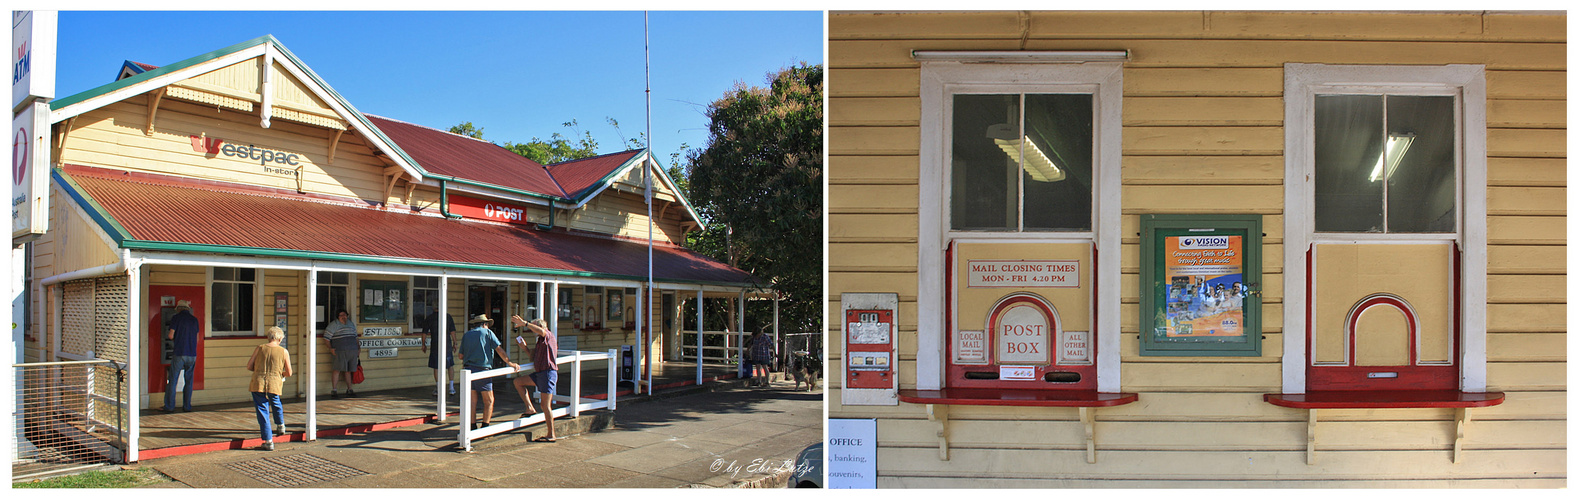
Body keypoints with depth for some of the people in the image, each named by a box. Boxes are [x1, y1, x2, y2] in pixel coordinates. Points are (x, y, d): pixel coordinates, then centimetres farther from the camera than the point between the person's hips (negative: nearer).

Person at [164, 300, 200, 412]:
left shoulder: (176, 318, -1)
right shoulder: (194, 320, 11)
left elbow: (171, 335, -7)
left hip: (179, 353, -3)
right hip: (192, 354, 3)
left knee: (173, 380, 4)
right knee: (189, 381, 9)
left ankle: (169, 406, 5)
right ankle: (187, 406, 8)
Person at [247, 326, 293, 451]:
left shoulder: (259, 349, 2)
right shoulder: (284, 352, 0)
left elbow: (249, 367, 5)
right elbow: (289, 373, 5)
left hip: (258, 383, 0)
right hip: (274, 383, 0)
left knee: (262, 410, 4)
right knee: (276, 404, 30)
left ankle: (268, 441, 3)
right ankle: (281, 426, 49)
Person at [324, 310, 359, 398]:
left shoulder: (351, 323, 19)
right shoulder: (334, 324, -1)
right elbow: (326, 338, -3)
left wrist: (358, 346, 19)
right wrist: (331, 348, -9)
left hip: (353, 351, 5)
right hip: (340, 351, -5)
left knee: (348, 370, 10)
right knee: (337, 369, -9)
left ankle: (349, 390, 16)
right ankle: (334, 390, -6)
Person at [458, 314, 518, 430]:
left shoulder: (466, 335, 16)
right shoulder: (487, 332, 3)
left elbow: (460, 356, 15)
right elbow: (500, 350, -2)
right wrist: (510, 363, 3)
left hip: (468, 370, 5)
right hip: (482, 371, -5)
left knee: (472, 401, 11)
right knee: (489, 401, 2)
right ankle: (485, 427, -2)